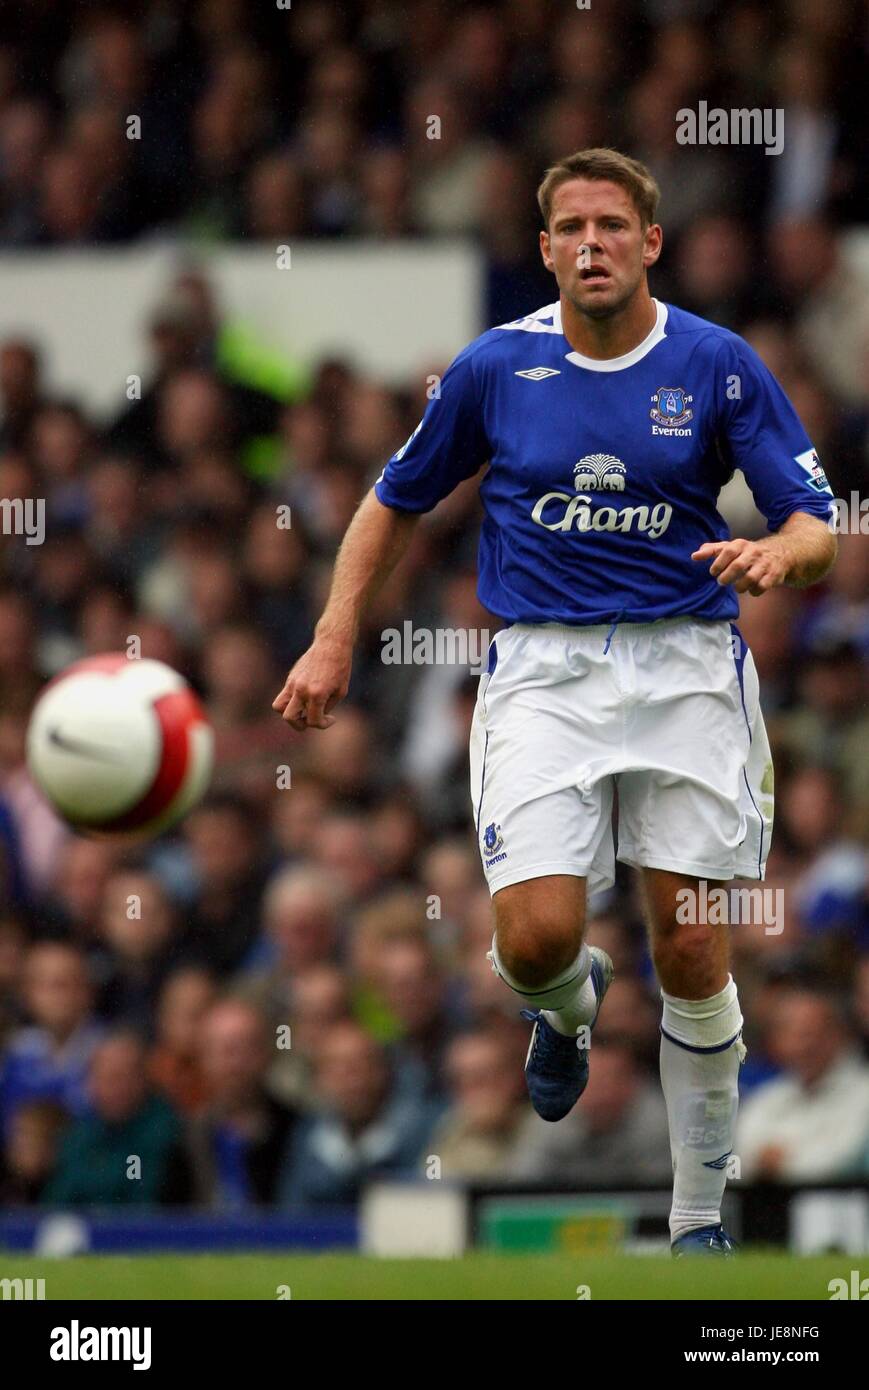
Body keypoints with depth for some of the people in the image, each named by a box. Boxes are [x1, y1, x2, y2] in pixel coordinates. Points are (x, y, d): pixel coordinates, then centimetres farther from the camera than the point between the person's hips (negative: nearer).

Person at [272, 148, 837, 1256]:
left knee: (692, 955, -2)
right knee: (535, 937, -16)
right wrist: (333, 642, 6)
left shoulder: (718, 365, -2)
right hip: (543, 667, 0)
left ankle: (698, 1218, 13)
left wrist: (778, 553, -27)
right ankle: (570, 1007, 24)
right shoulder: (496, 366, 1)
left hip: (685, 665, 0)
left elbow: (821, 528, -3)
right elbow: (397, 501, 14)